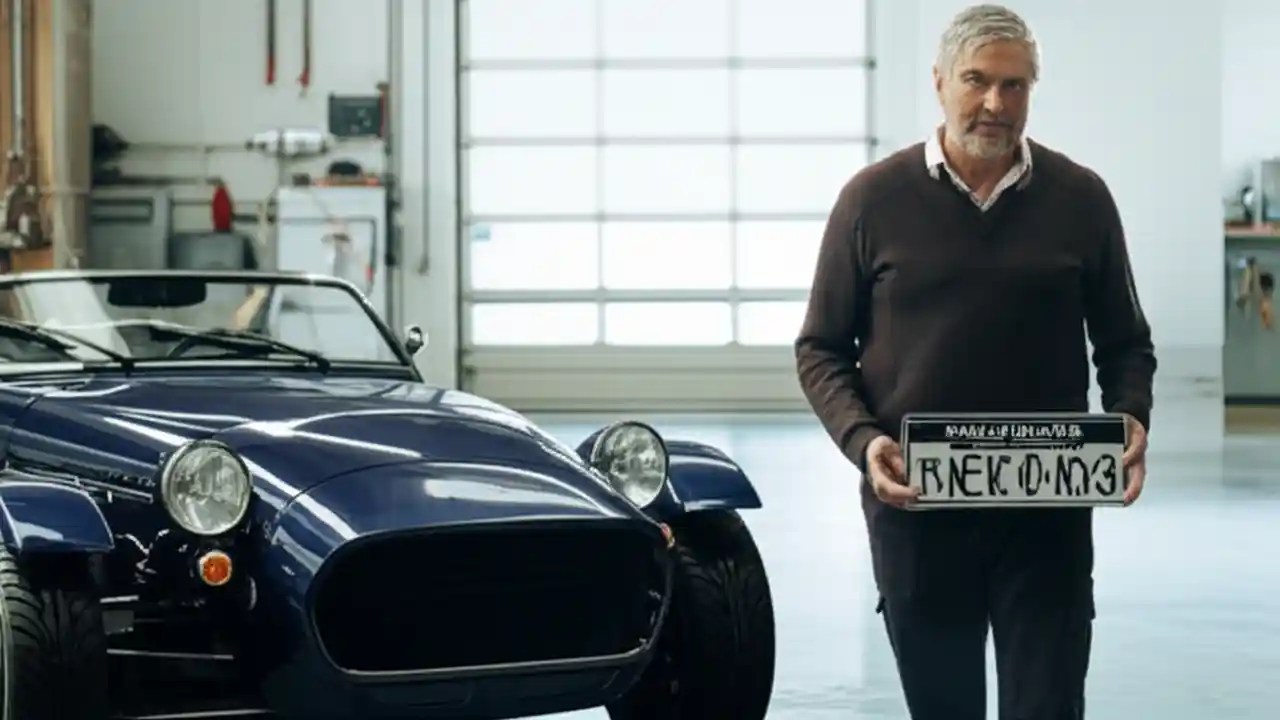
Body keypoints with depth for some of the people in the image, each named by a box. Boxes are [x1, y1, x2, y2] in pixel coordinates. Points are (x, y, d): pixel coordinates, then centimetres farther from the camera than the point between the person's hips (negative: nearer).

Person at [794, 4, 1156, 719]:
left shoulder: (1081, 198, 3)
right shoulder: (874, 198, 0)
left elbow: (1125, 342, 11)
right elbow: (821, 349, 5)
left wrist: (1131, 420, -9)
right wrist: (864, 442, -12)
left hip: (1049, 508, 0)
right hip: (914, 505, 0)